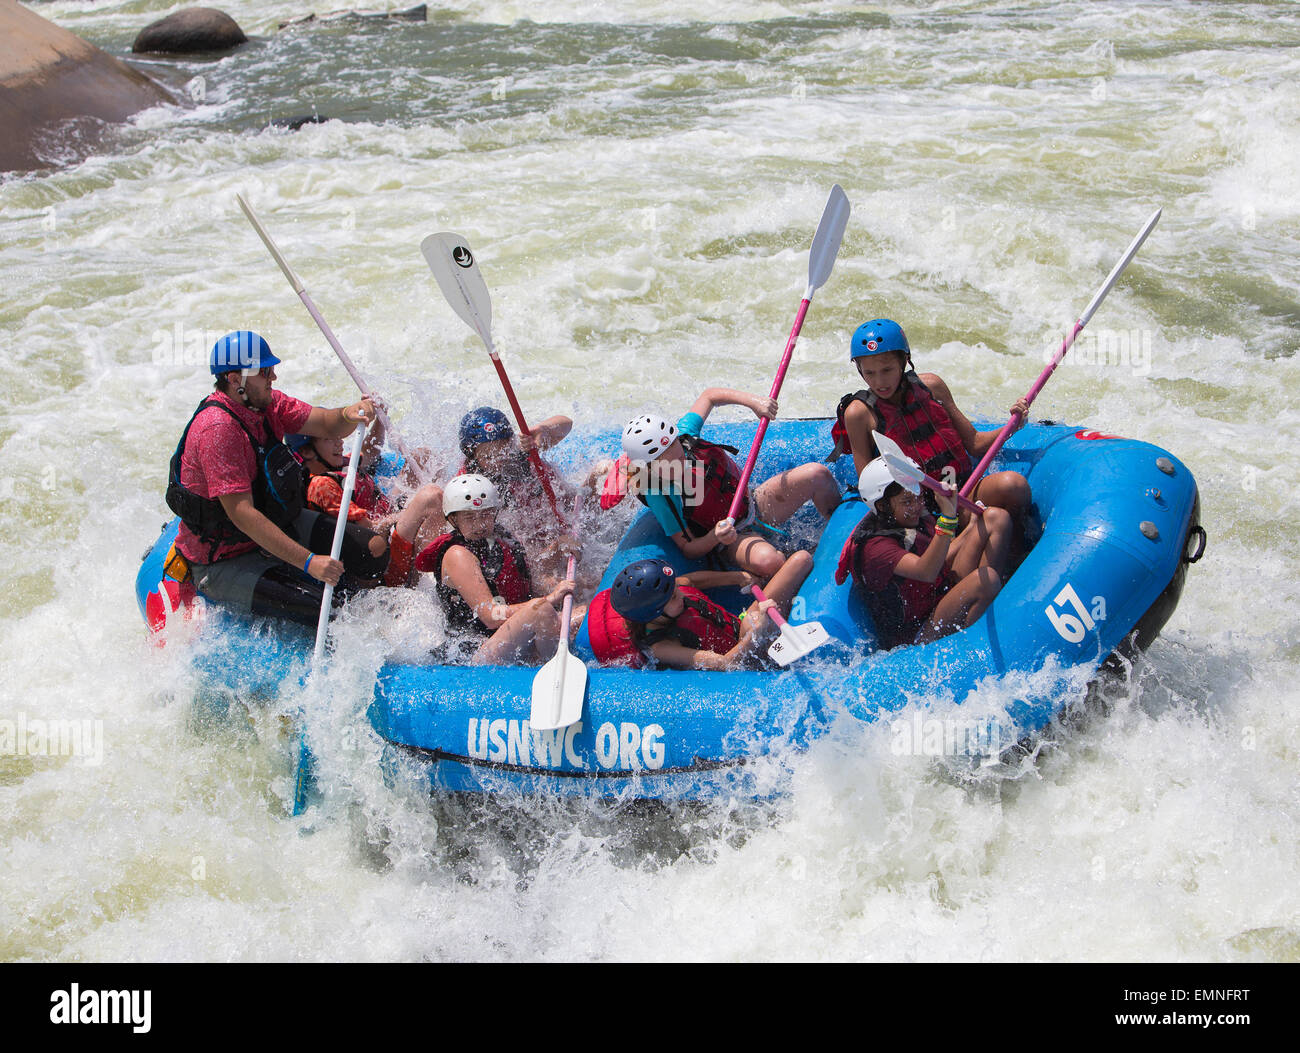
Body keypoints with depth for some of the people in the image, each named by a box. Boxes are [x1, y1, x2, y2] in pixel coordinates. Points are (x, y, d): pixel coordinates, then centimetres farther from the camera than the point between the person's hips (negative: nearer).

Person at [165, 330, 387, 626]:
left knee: (372, 552, -2)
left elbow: (326, 425, -4)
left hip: (278, 525, 9)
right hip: (224, 563, -9)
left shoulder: (265, 402, -2)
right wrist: (307, 561, -36)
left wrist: (348, 414, -30)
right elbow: (242, 514, -32)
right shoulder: (217, 429, -28)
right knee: (320, 608, -25)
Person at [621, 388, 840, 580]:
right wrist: (715, 537, -39)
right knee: (769, 562, -41)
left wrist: (752, 401, -12)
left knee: (817, 474, -5)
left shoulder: (681, 436, -16)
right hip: (732, 537, -7)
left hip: (754, 506, 7)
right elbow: (688, 549, -19)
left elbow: (710, 395, 2)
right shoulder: (660, 497, -29)